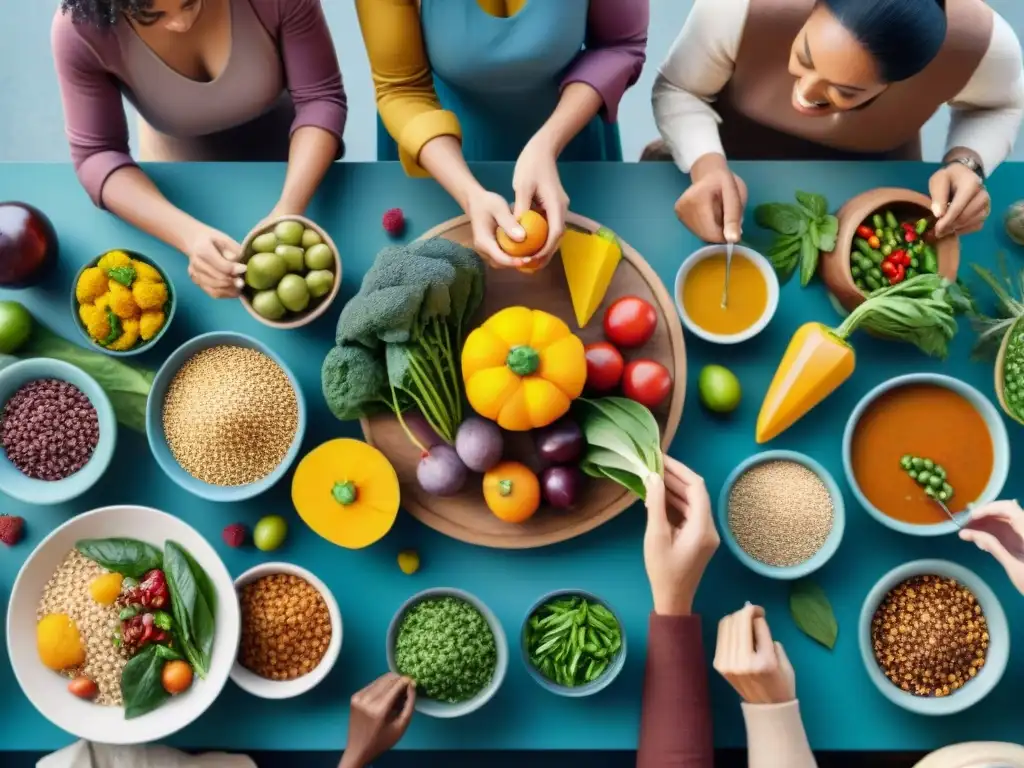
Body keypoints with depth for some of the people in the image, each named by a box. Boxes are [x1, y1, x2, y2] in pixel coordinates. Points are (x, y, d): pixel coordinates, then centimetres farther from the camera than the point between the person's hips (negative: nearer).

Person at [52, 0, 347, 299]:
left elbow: (320, 96, -27)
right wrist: (190, 235, -46)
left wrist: (288, 209, -44)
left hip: (287, 157, 0)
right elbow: (97, 156, -27)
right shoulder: (81, 30, -32)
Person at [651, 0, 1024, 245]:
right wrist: (707, 165, -39)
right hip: (740, 165, 0)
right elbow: (677, 91, -20)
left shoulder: (980, 42, -32)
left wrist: (966, 161, -29)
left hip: (873, 176, 1)